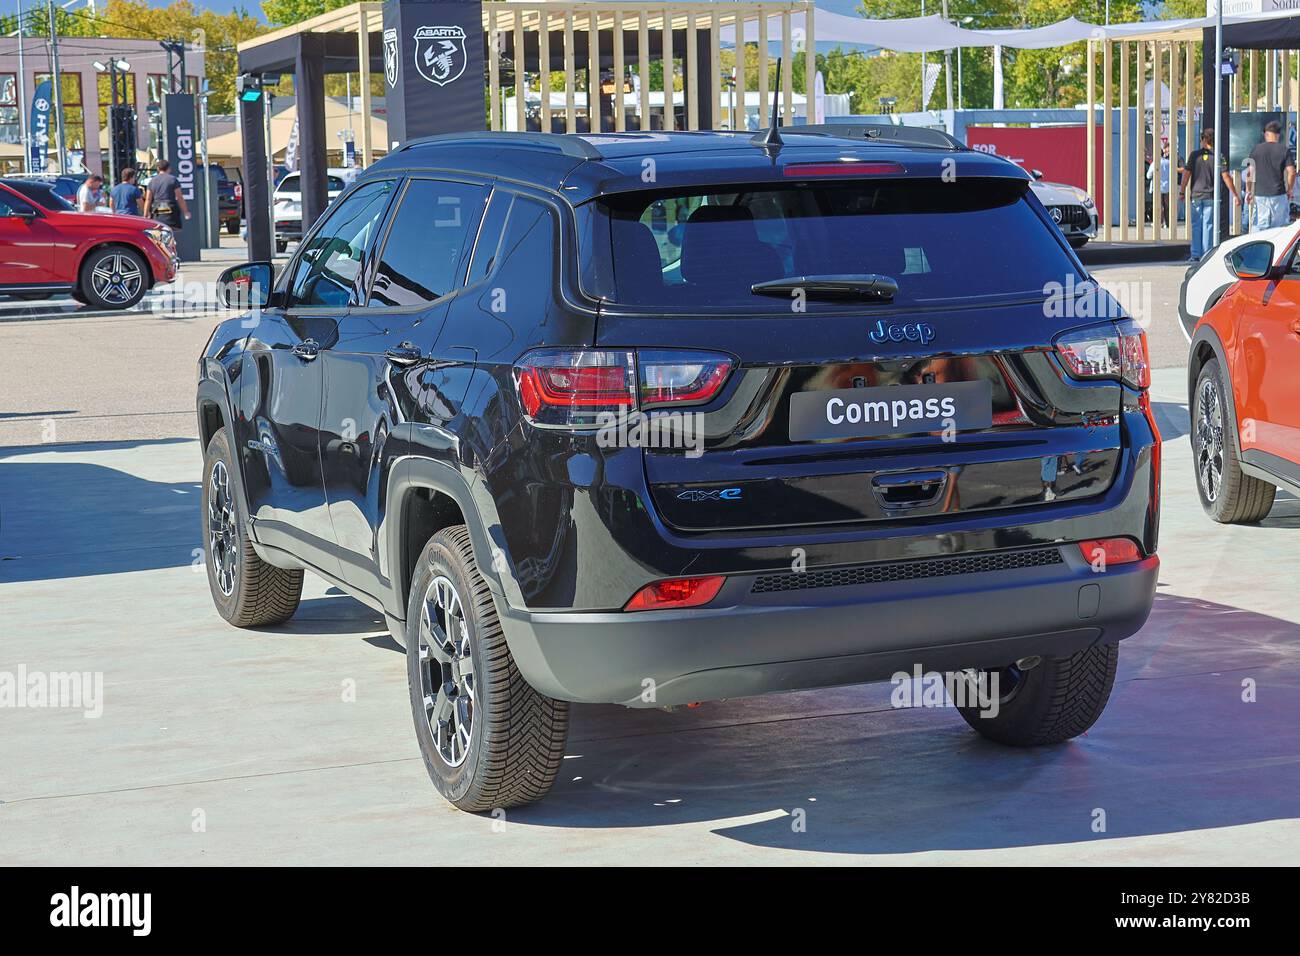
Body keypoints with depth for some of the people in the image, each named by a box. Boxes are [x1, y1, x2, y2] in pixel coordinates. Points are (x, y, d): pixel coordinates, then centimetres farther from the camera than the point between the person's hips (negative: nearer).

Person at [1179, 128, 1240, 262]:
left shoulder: (1195, 155, -1)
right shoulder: (1218, 156, -4)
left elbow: (1186, 174, -2)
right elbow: (1226, 177, -8)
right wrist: (1235, 195, -4)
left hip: (1196, 195, 1)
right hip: (1210, 196, -1)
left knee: (1196, 226, 8)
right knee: (1208, 226, 4)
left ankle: (1195, 255, 6)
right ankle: (1206, 255, 2)